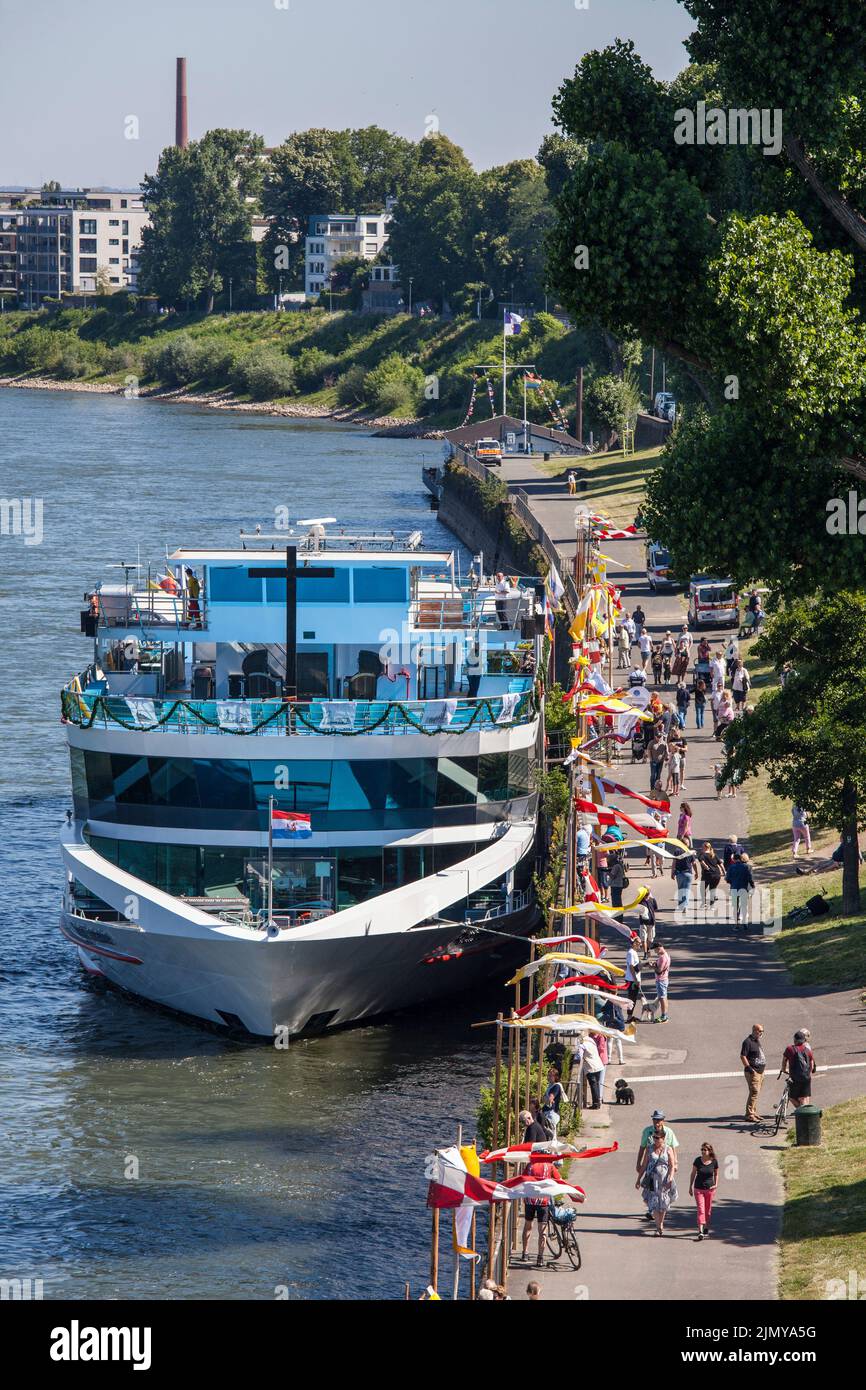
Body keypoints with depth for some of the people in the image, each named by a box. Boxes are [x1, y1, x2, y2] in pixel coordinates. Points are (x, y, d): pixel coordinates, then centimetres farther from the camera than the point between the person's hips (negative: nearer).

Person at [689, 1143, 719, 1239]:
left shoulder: (714, 1162, -5)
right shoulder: (697, 1161, -6)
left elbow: (716, 1174, 10)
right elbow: (693, 1173, 5)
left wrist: (716, 1184, -5)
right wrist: (690, 1187, 6)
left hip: (710, 1188, 1)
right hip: (698, 1189, -1)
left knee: (708, 1210, 12)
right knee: (700, 1210, -10)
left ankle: (706, 1228, 32)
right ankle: (700, 1231, -16)